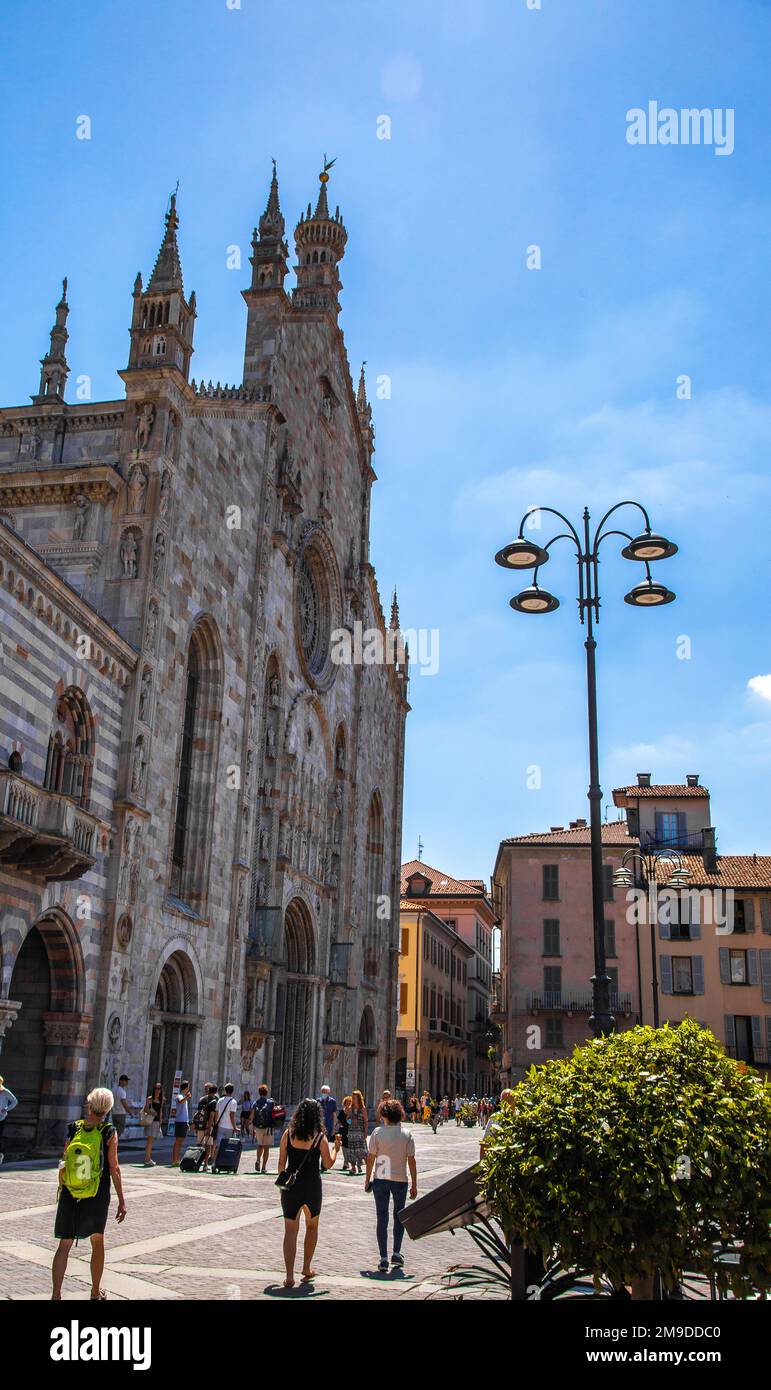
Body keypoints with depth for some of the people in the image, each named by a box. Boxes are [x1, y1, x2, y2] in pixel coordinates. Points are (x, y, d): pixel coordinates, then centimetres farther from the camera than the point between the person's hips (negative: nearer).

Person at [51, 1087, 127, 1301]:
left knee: (65, 1244, 6)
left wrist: (61, 1189, 16)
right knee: (97, 1242, 17)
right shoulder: (109, 1133, -8)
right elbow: (114, 1168, -9)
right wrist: (121, 1200, -4)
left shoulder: (74, 1128, -1)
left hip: (70, 1194, 1)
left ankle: (56, 1293, -3)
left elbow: (63, 1162, 3)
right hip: (98, 1195, -1)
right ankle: (96, 1292, 27)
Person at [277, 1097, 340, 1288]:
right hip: (312, 1187, -1)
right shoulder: (320, 1137, -7)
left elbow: (281, 1163, 0)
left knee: (291, 1230, 5)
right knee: (312, 1226, 22)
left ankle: (289, 1276, -3)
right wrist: (336, 1148, 14)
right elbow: (327, 1165, -1)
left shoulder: (288, 1134, -2)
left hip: (291, 1187, 1)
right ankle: (307, 1268, 27)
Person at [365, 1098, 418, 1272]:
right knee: (399, 1216, 19)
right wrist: (414, 1185, 4)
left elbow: (370, 1158, -3)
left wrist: (368, 1179, 7)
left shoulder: (377, 1132, -6)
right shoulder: (406, 1135, -3)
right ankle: (396, 1254, 16)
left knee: (382, 1218, 7)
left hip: (380, 1179, -1)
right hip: (400, 1179, 1)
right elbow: (411, 1161, -3)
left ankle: (384, 1258, 4)